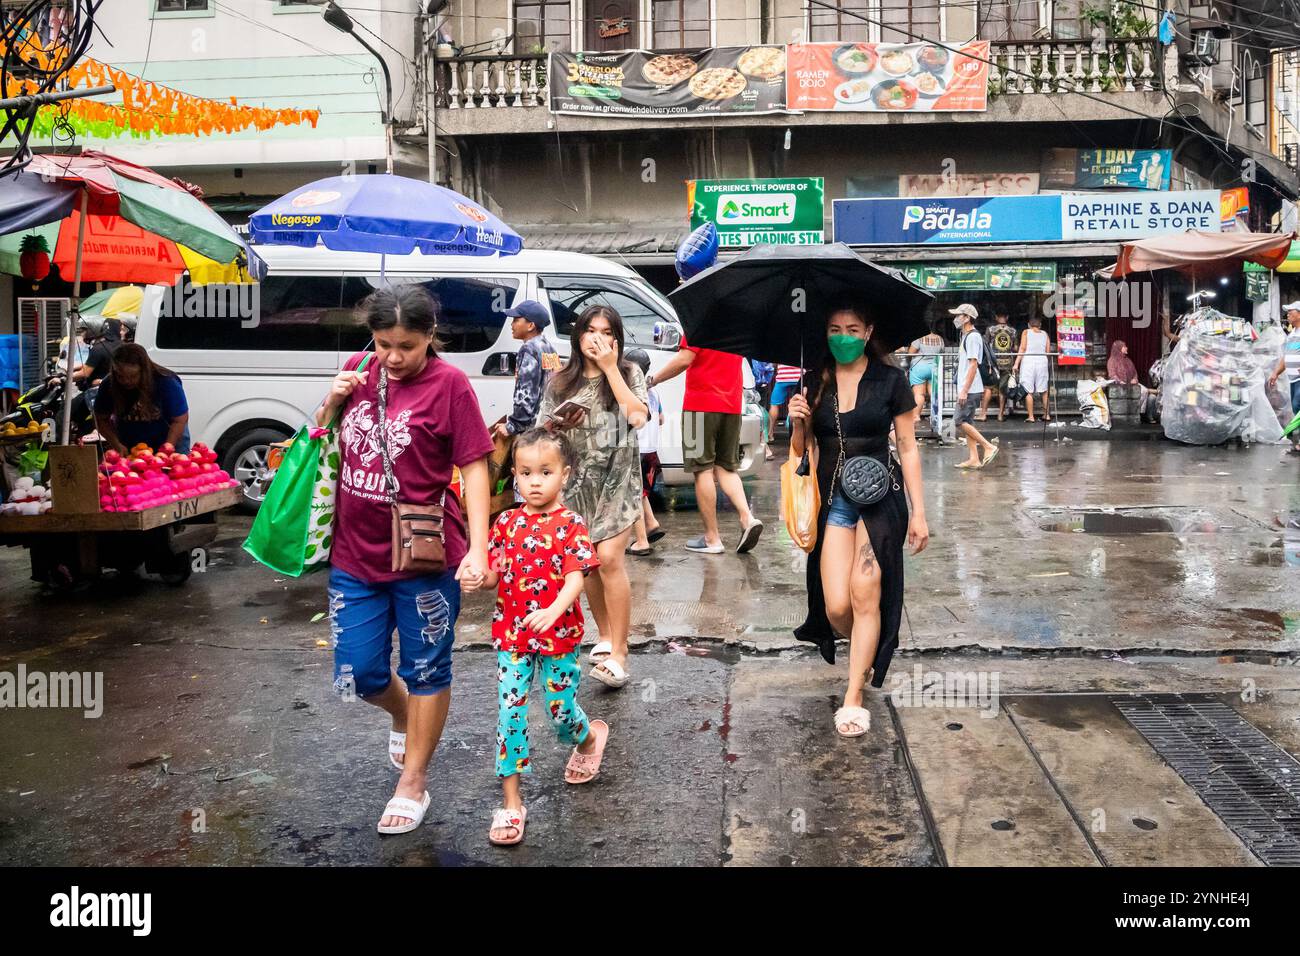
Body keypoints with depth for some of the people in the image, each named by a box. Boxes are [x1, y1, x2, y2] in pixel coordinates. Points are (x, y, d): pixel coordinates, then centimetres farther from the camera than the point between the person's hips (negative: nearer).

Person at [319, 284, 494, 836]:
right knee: (358, 677, 12)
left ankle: (412, 784, 28)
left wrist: (477, 548, -20)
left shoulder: (448, 384, -12)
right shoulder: (359, 371, 4)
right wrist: (332, 402, -6)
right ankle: (403, 716, 46)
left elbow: (474, 467, -12)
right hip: (355, 556, 5)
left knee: (426, 672, 11)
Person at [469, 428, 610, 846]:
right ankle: (510, 801, 10)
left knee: (560, 709, 10)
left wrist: (553, 612, -38)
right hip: (511, 635, 3)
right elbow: (493, 574, 2)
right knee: (510, 713, 0)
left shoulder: (571, 525, -10)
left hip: (559, 636, -3)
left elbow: (576, 578, -20)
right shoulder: (506, 522, 1)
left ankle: (590, 737, 46)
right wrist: (479, 576, -22)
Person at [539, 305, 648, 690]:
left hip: (617, 478, -3)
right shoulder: (560, 381, 8)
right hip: (577, 478, 4)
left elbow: (638, 416, -16)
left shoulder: (628, 373, 1)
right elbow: (545, 430, 13)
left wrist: (610, 368, -14)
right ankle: (605, 636, 26)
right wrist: (559, 426, -11)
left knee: (609, 557, -15)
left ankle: (618, 655, -12)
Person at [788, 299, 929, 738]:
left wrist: (919, 512, -2)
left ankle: (853, 698, 3)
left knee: (865, 595, -8)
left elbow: (908, 448, 2)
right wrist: (798, 424, -10)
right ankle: (867, 657, 28)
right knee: (836, 606, -5)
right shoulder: (815, 384, 7)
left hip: (880, 499, -2)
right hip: (832, 501, 2)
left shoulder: (889, 380, -1)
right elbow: (801, 452, 12)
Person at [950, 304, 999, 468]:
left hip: (971, 390, -10)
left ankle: (989, 446, -7)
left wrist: (964, 390, -22)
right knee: (965, 422, 8)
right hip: (967, 390, 10)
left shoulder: (973, 337, -13)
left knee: (959, 421, -11)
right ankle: (974, 459, 8)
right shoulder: (966, 336, 18)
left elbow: (973, 365, -19)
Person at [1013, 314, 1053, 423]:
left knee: (1028, 391, -1)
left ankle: (1030, 416, -3)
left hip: (1028, 360, -3)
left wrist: (1016, 364, -8)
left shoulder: (1026, 332, 4)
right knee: (1044, 390, 12)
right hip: (1042, 361, 3)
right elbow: (1048, 351, 6)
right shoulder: (1045, 334, 11)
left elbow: (1022, 348, -6)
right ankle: (1047, 414, 14)